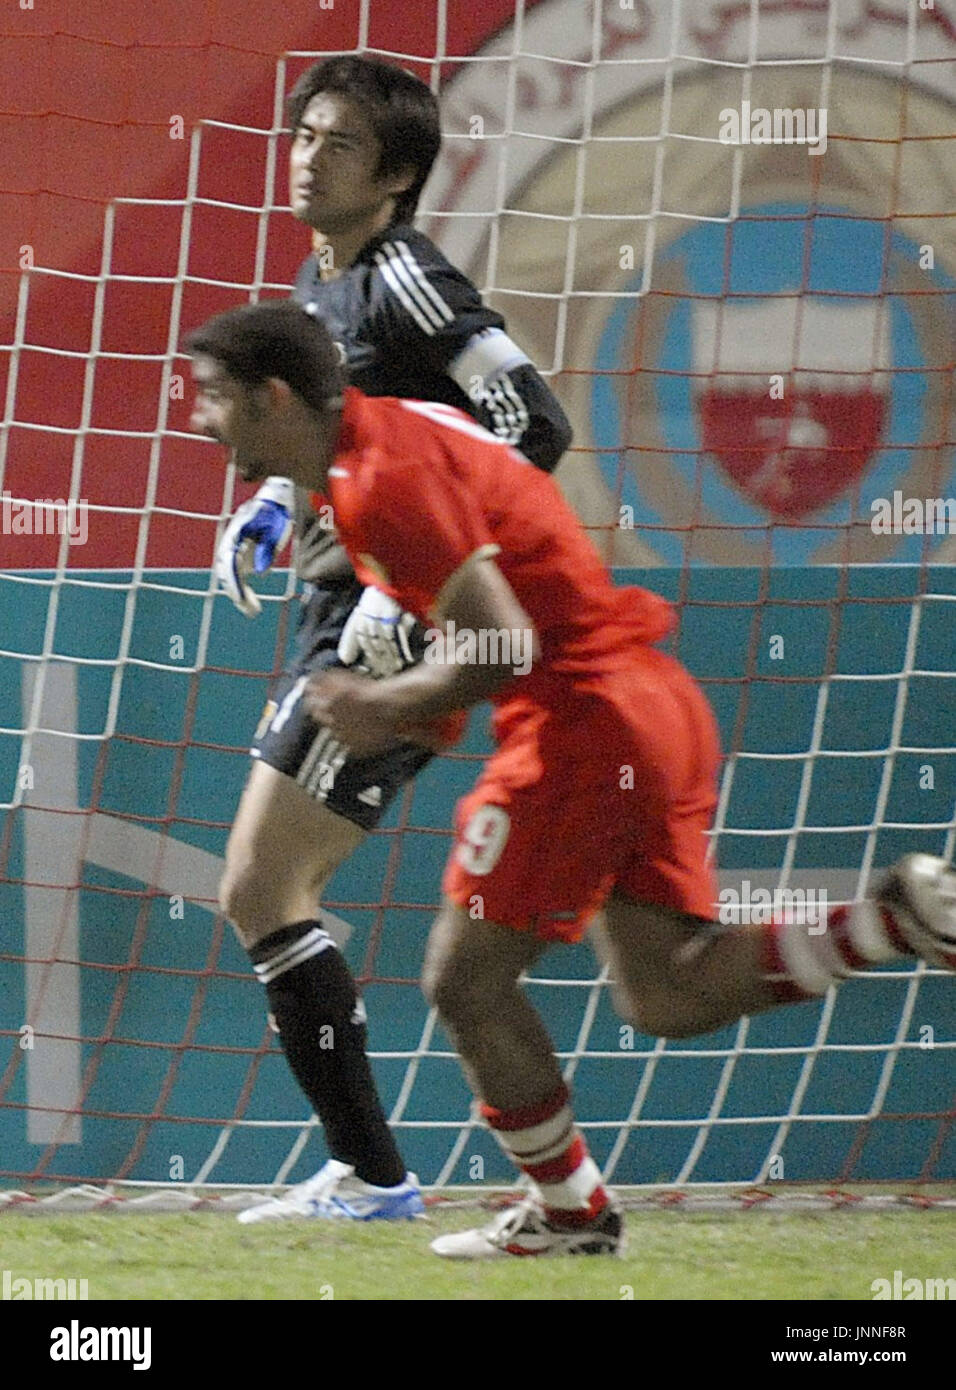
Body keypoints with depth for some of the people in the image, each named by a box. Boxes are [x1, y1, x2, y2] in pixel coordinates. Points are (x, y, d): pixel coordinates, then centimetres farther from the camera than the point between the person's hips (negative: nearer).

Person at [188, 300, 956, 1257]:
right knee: (671, 999, 8)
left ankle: (570, 1212, 12)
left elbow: (504, 645, -22)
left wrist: (390, 710, -9)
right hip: (662, 706, 10)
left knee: (467, 982, 1)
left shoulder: (379, 480, -16)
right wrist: (410, 699, 16)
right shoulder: (400, 432, 15)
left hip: (584, 721, -10)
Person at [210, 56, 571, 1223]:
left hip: (391, 633, -10)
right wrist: (272, 510, 13)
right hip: (342, 623, 10)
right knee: (273, 898, 12)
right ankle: (357, 1170, 16)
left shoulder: (405, 279, -14)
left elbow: (535, 426, -23)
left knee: (256, 894, -11)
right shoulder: (317, 287, 15)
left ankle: (372, 1177, -8)